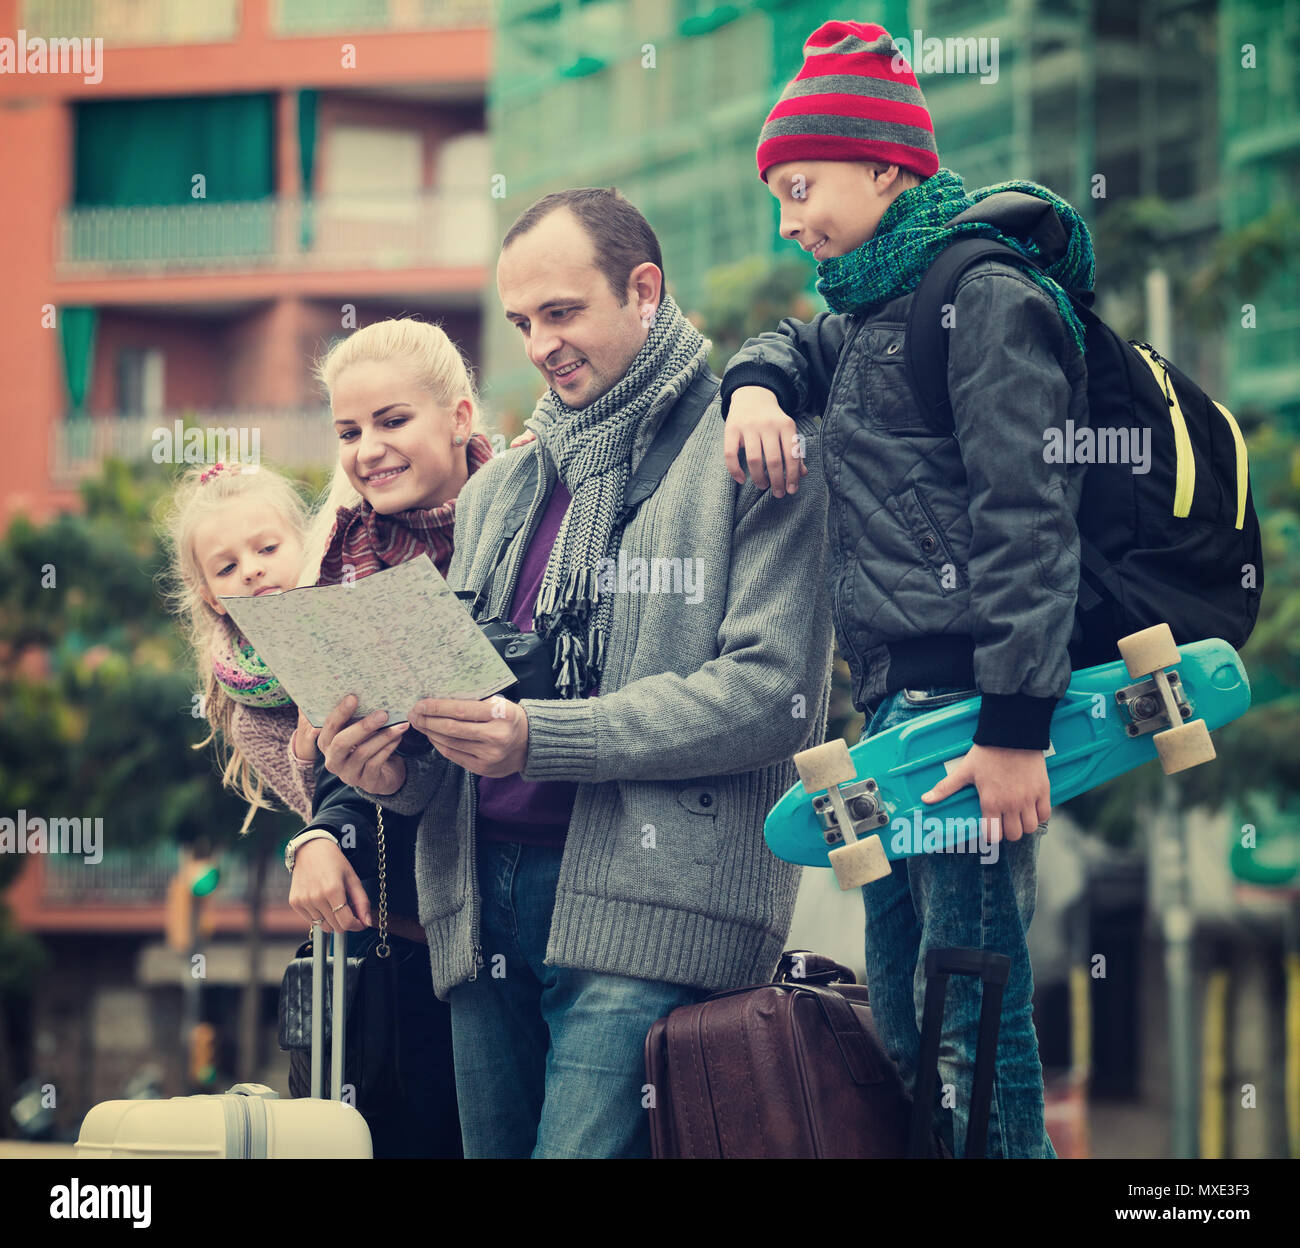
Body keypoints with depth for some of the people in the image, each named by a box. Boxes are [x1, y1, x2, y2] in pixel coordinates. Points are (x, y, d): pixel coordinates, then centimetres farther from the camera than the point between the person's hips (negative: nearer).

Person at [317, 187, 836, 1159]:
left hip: (645, 903, -7)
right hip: (481, 901, 7)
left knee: (583, 1147, -17)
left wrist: (540, 739, -18)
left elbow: (771, 692, -11)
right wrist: (395, 771, 0)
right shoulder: (500, 489, 22)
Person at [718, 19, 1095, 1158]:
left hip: (966, 703, -10)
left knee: (969, 1019, -12)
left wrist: (1015, 728, -22)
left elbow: (1029, 526, -16)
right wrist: (756, 383, 11)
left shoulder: (986, 300, -9)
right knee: (903, 1019, 11)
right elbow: (797, 348, 38)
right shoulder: (870, 313, 19)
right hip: (895, 701, 10)